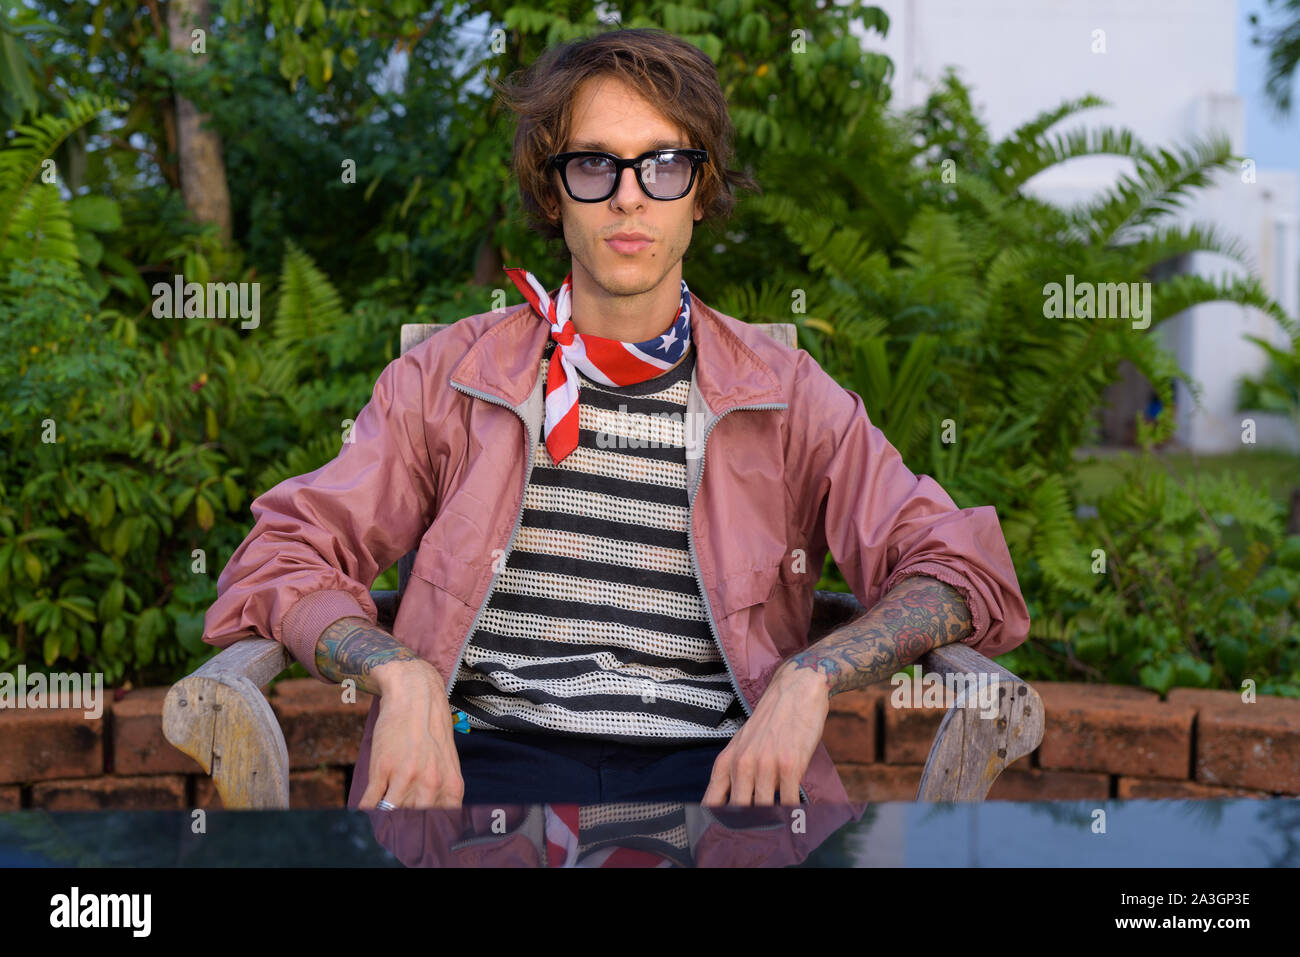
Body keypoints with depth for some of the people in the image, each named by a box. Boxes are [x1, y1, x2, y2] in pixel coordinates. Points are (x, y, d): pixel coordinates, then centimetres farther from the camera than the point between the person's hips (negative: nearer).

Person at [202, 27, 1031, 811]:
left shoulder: (784, 395, 12)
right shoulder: (450, 375, 12)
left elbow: (961, 571, 7)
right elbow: (280, 562, 7)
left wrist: (811, 675, -12)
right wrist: (398, 671, -14)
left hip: (713, 764, 1)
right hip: (491, 754, 0)